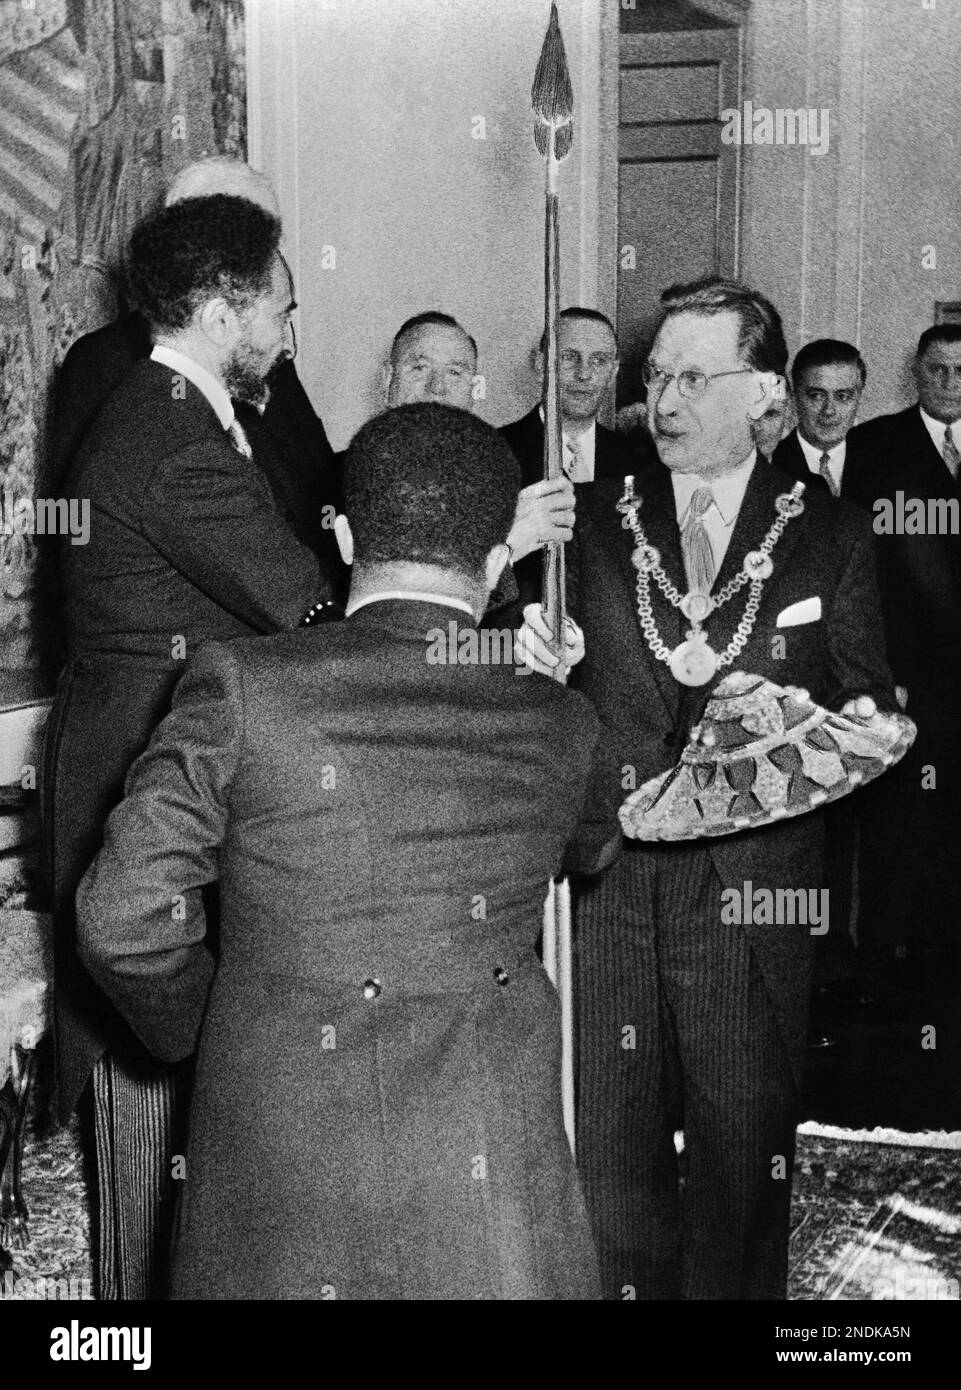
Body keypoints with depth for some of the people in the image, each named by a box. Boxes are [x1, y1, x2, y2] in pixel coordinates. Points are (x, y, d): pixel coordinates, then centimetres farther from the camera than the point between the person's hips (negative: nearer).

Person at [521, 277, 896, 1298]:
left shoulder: (830, 537, 5)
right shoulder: (589, 524, 7)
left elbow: (864, 699, 6)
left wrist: (858, 727, -15)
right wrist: (530, 657, -16)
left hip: (752, 895, -1)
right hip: (606, 882, 1)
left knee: (744, 1149, 10)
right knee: (608, 1150, 10)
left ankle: (733, 1289, 31)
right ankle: (624, 1289, 30)